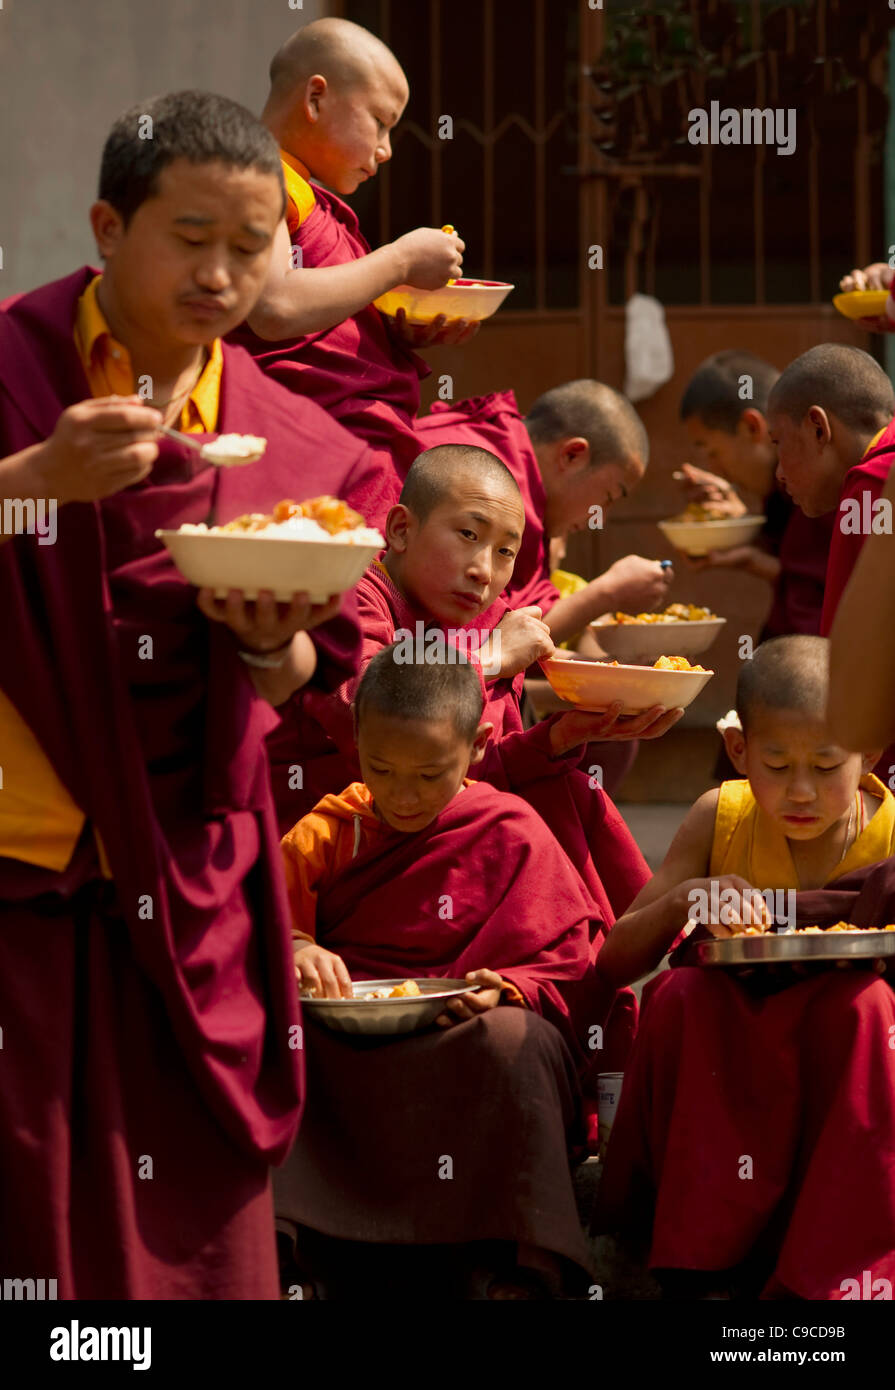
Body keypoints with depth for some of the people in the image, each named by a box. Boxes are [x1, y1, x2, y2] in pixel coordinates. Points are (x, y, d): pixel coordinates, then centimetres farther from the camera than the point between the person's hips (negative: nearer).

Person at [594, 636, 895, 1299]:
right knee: (679, 993, -27)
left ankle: (827, 1275, -29)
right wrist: (683, 901, -23)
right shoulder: (719, 818, -4)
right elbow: (613, 964, -3)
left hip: (840, 1069, -1)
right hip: (726, 1068, 2)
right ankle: (705, 1261, -22)